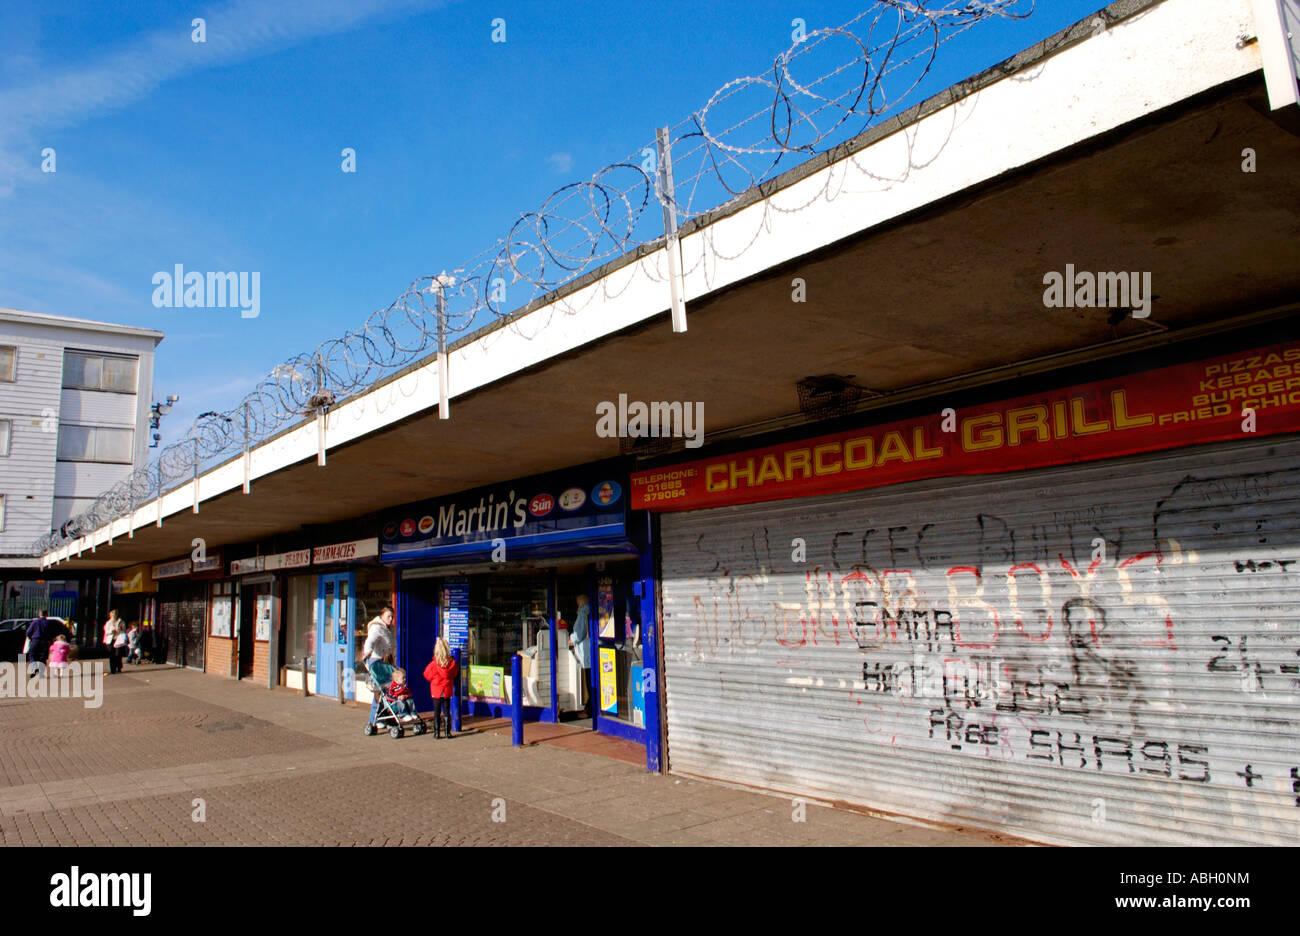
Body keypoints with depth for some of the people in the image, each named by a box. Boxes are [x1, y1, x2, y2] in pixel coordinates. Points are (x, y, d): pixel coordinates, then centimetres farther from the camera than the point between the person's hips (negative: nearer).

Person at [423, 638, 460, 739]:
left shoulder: (434, 664, -16)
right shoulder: (452, 662, -11)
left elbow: (427, 675, -2)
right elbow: (455, 674, 5)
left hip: (436, 690, -2)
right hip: (448, 690, 2)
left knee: (437, 712, 7)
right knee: (447, 711, 9)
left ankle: (437, 732, 9)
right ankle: (448, 732, 10)